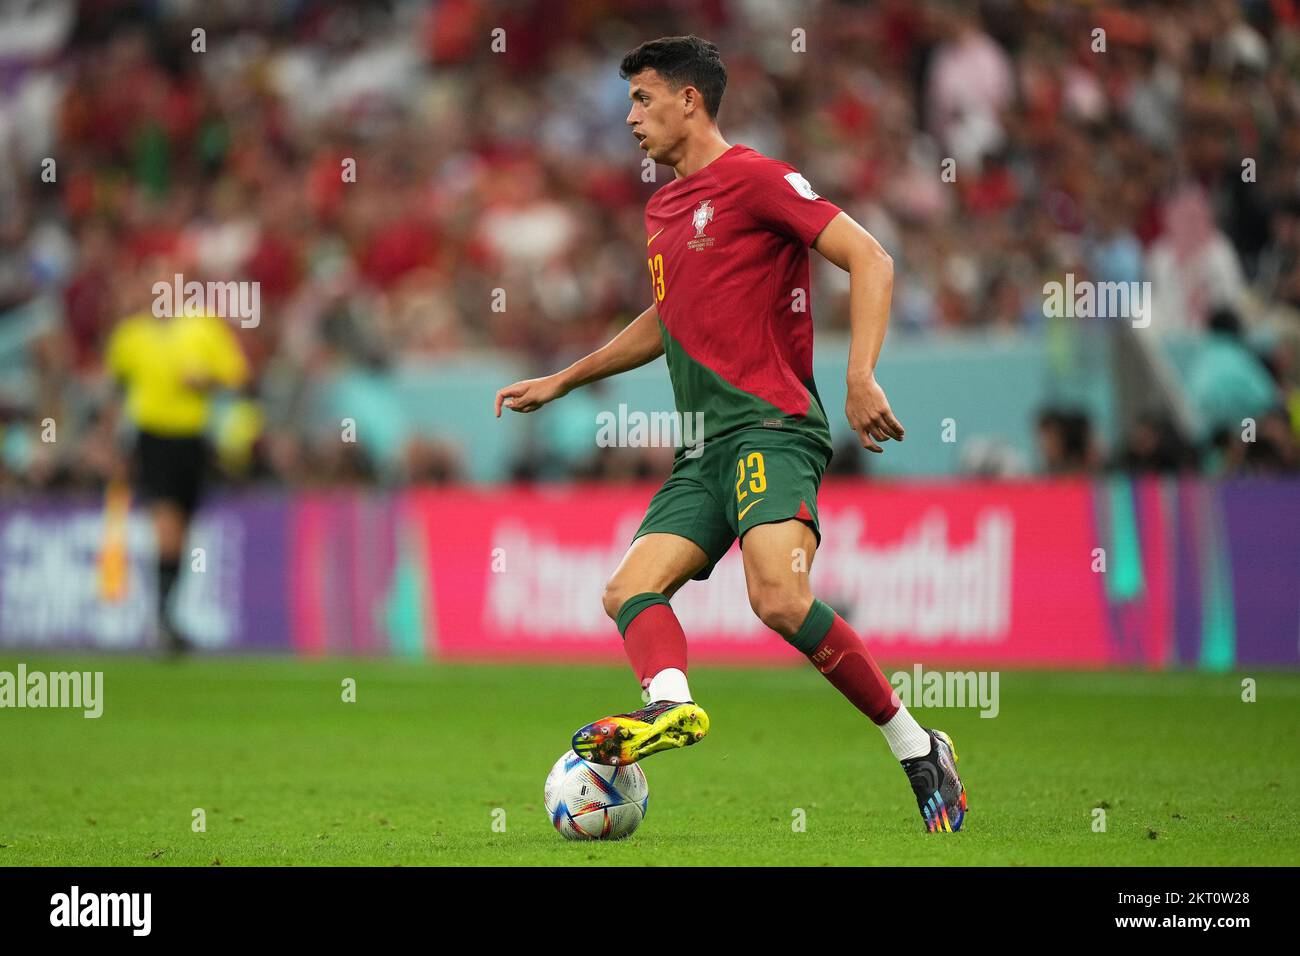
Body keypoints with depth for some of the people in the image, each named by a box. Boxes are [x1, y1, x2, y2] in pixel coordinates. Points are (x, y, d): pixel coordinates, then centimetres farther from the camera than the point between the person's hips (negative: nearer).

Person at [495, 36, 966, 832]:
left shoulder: (752, 179, -5)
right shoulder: (663, 209, 22)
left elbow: (870, 259, -12)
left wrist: (862, 376, -24)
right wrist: (562, 382, 41)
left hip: (772, 428, -9)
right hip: (705, 449, 9)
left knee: (780, 598, -27)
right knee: (630, 593, -9)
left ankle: (919, 751, -17)